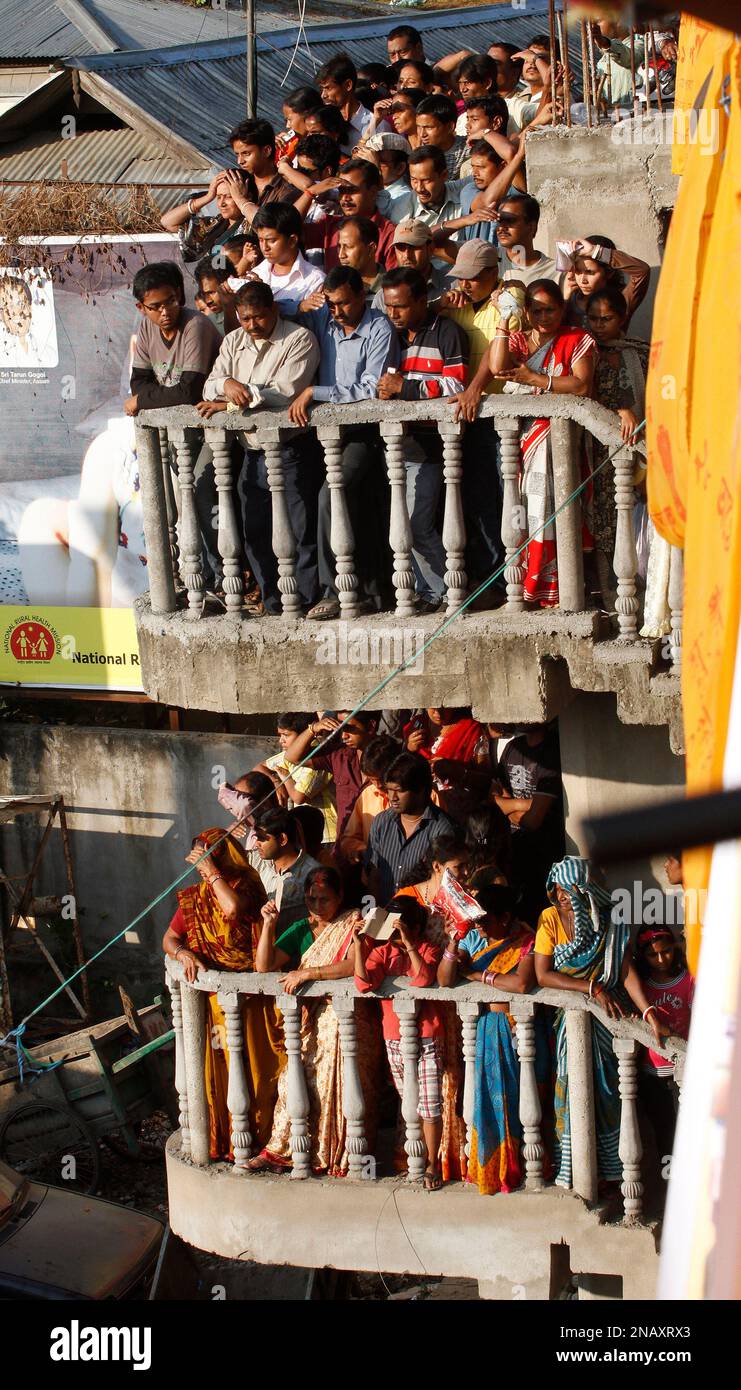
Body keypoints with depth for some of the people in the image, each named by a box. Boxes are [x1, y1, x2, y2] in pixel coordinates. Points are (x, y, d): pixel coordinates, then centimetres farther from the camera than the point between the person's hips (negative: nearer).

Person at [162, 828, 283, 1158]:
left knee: (247, 1068, -5)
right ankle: (217, 1141, 11)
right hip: (207, 998, 4)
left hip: (245, 997, -4)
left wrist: (212, 870, -16)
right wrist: (182, 953, -11)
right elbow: (169, 938, 11)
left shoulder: (245, 886, -3)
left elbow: (233, 908, -25)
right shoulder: (194, 898, 13)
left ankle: (252, 1141, 1)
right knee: (212, 1070, 3)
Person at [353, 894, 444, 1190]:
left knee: (430, 1105, -4)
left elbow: (424, 978, -25)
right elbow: (364, 983, -13)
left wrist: (408, 943, -26)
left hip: (426, 1040, -4)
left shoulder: (428, 950, -4)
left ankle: (433, 1163, 8)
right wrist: (358, 945, -23)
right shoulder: (383, 952, 3)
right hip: (394, 1040, 4)